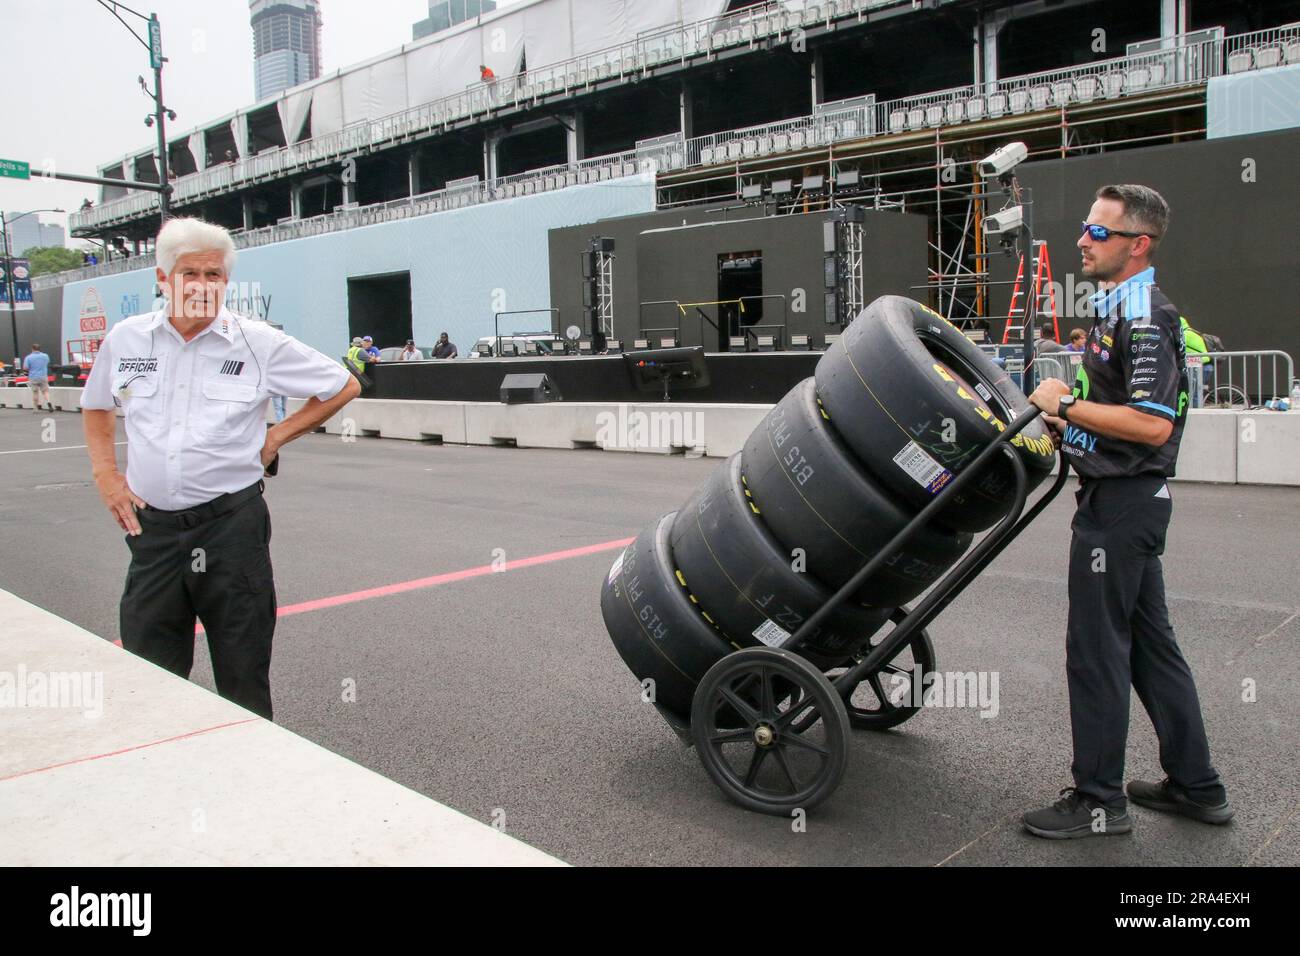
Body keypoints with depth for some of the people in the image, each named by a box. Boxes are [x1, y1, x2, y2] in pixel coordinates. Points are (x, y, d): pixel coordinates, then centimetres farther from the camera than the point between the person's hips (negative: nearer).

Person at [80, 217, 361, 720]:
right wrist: (105, 475, 12)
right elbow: (96, 405, 25)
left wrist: (276, 437, 2)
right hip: (152, 527, 3)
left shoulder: (258, 343, -4)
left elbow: (344, 387, 5)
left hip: (231, 524, -3)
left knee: (243, 678, 6)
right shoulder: (125, 338, 6)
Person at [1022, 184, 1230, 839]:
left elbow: (1153, 424, -25)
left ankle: (1098, 801, 10)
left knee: (1096, 649, -2)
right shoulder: (1119, 310, 16)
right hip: (1125, 498, 11)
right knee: (1148, 643, 16)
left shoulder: (1143, 319, -16)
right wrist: (1069, 426, 11)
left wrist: (1066, 404, -18)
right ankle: (1196, 786, 28)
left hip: (1120, 502, -11)